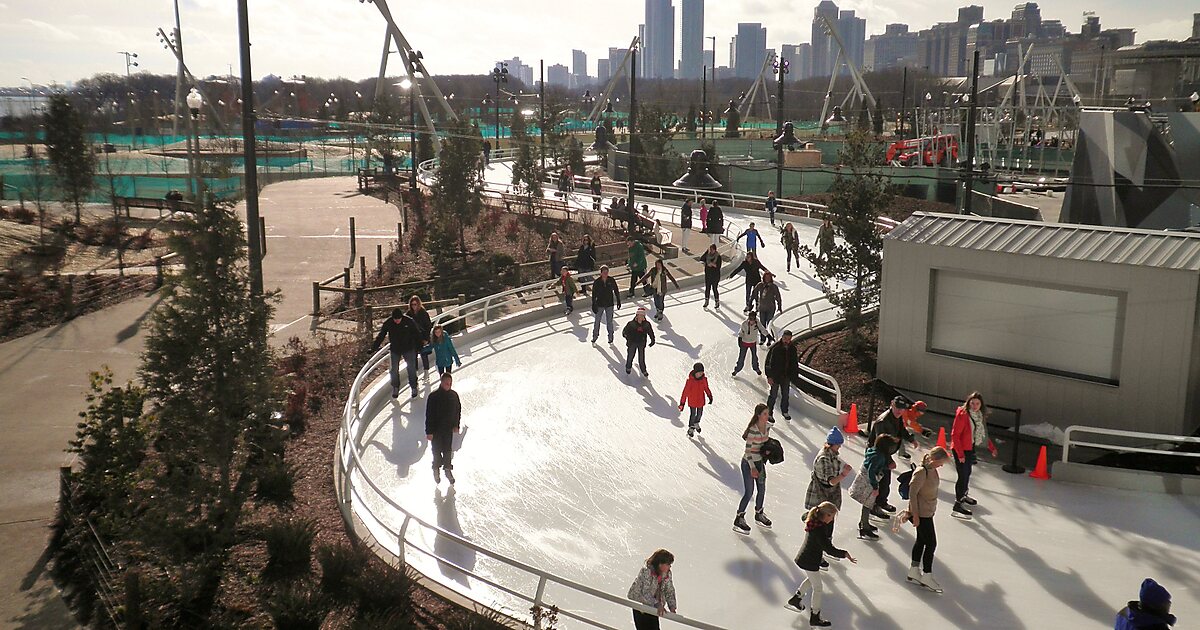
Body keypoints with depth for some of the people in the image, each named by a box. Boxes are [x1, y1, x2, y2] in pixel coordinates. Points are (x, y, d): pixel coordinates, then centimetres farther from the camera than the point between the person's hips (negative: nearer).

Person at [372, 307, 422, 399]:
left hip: (408, 349, -1)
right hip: (395, 350, 1)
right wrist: (373, 348, -8)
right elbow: (380, 336, -5)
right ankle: (395, 388, 19)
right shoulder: (388, 323, -12)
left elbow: (417, 334, -3)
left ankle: (414, 387, 15)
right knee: (394, 369, 3)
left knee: (411, 368, 1)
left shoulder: (409, 321, -15)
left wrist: (420, 346, -3)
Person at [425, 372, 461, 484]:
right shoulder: (433, 396, -17)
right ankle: (436, 469, 31)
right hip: (436, 429, -3)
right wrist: (429, 432, -15)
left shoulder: (454, 395, -4)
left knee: (448, 450, 13)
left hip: (449, 429, 3)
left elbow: (458, 410, 9)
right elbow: (429, 415, -15)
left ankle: (447, 469, 30)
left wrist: (456, 425, 5)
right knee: (437, 450, 10)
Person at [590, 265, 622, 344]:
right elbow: (594, 294, -7)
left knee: (609, 321, 9)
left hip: (609, 304, 1)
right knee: (597, 321, 9)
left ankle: (610, 337, 23)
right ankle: (595, 336, 26)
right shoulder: (597, 282, -11)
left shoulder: (611, 280, -7)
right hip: (599, 305, 0)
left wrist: (618, 301, 6)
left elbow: (616, 291, 4)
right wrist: (593, 305, -8)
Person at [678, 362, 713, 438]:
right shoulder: (690, 380, -23)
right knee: (693, 414, 3)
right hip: (692, 401, -4)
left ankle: (696, 423, 49)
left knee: (700, 413, 20)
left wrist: (710, 396, -5)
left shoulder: (704, 379, -12)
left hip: (701, 401, 4)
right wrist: (682, 403, -17)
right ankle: (691, 428, 25)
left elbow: (706, 388, 6)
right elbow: (685, 391, -18)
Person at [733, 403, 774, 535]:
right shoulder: (753, 430, -26)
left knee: (762, 490, 16)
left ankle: (759, 514, 38)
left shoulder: (768, 426, -4)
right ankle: (739, 519, 15)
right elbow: (748, 450, -21)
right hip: (748, 463, -7)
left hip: (760, 461, 7)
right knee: (749, 492, -1)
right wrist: (752, 468, -20)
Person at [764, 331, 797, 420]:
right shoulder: (775, 348, -17)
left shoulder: (792, 349, -1)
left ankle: (784, 411, 35)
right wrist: (769, 376, -17)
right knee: (773, 395, 2)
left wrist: (793, 375, 6)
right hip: (775, 376, -5)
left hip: (786, 377, 5)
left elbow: (794, 363, 11)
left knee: (785, 395, 18)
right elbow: (768, 362, -15)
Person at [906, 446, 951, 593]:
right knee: (931, 544, -1)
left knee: (921, 540, 18)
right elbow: (912, 493, -24)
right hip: (922, 513, -9)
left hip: (928, 511, 9)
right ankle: (926, 577, 12)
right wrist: (915, 514, -21)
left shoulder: (932, 469, 2)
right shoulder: (921, 472, -26)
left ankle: (914, 571, 31)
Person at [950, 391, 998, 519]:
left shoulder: (980, 416, 5)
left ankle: (963, 495, 45)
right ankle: (957, 506, -4)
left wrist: (991, 447, 18)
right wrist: (960, 454, -21)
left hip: (971, 448, 8)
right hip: (961, 449, -8)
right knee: (963, 476, -9)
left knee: (967, 473, 23)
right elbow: (955, 434, -20)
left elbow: (983, 433, 19)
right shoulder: (963, 415, -20)